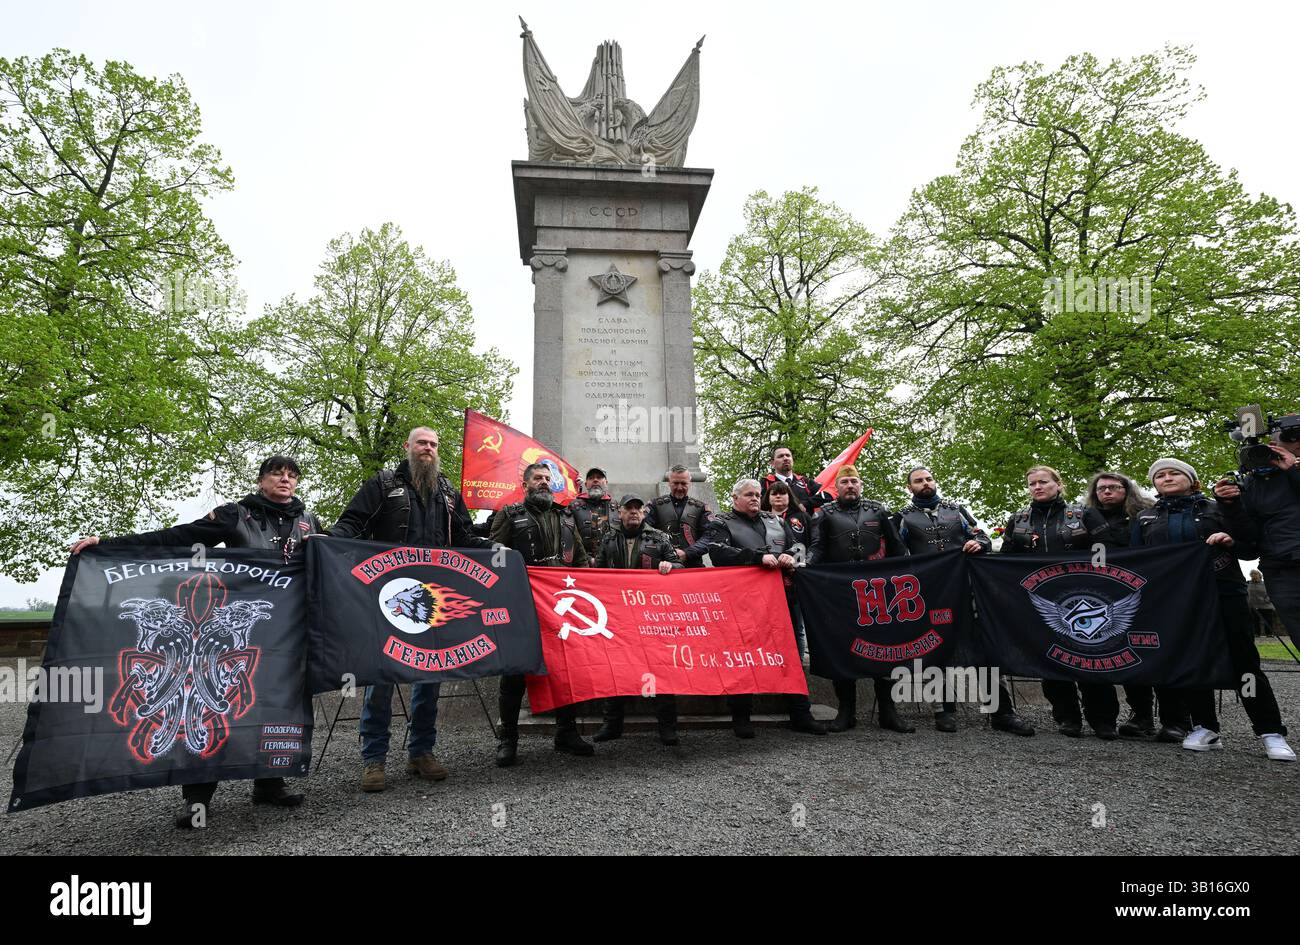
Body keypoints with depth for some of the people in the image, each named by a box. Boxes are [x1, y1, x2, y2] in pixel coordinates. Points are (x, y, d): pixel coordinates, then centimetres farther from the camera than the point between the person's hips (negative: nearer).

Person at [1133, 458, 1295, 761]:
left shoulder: (1216, 508, 8)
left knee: (1242, 660, -4)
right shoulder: (1145, 518, 14)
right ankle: (1205, 728, 13)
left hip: (1223, 593, -2)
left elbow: (1252, 548, 8)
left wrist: (1231, 541, -12)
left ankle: (1271, 733, 1)